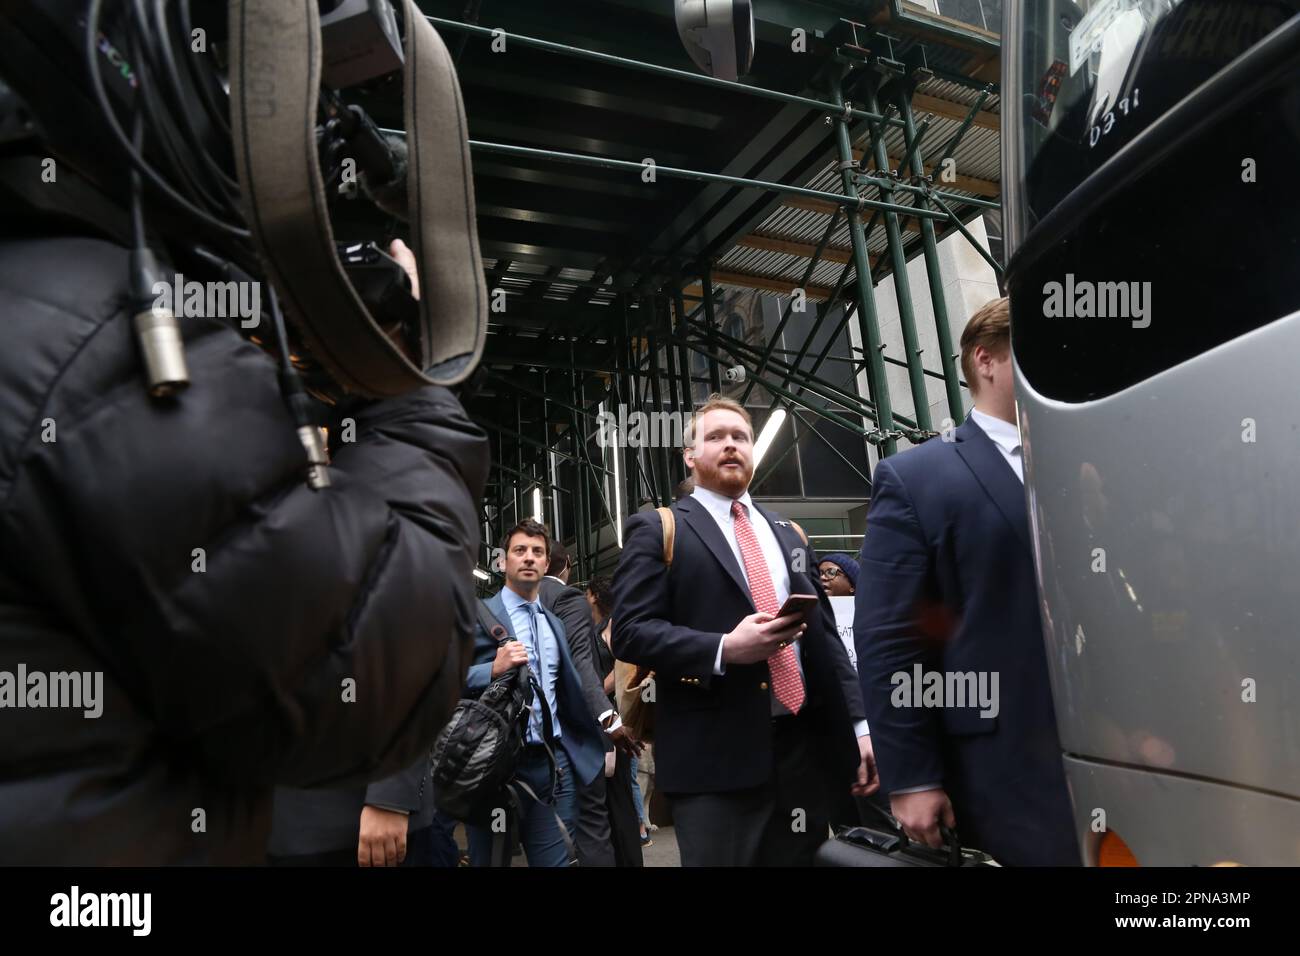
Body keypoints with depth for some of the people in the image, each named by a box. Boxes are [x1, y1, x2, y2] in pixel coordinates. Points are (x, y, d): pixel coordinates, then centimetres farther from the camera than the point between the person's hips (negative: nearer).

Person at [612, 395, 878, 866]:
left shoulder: (787, 535, 17)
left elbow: (825, 635, 16)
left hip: (806, 747, 6)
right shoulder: (657, 530, 0)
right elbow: (630, 632, -9)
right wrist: (724, 650, -21)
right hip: (715, 757, -5)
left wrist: (859, 724, 7)